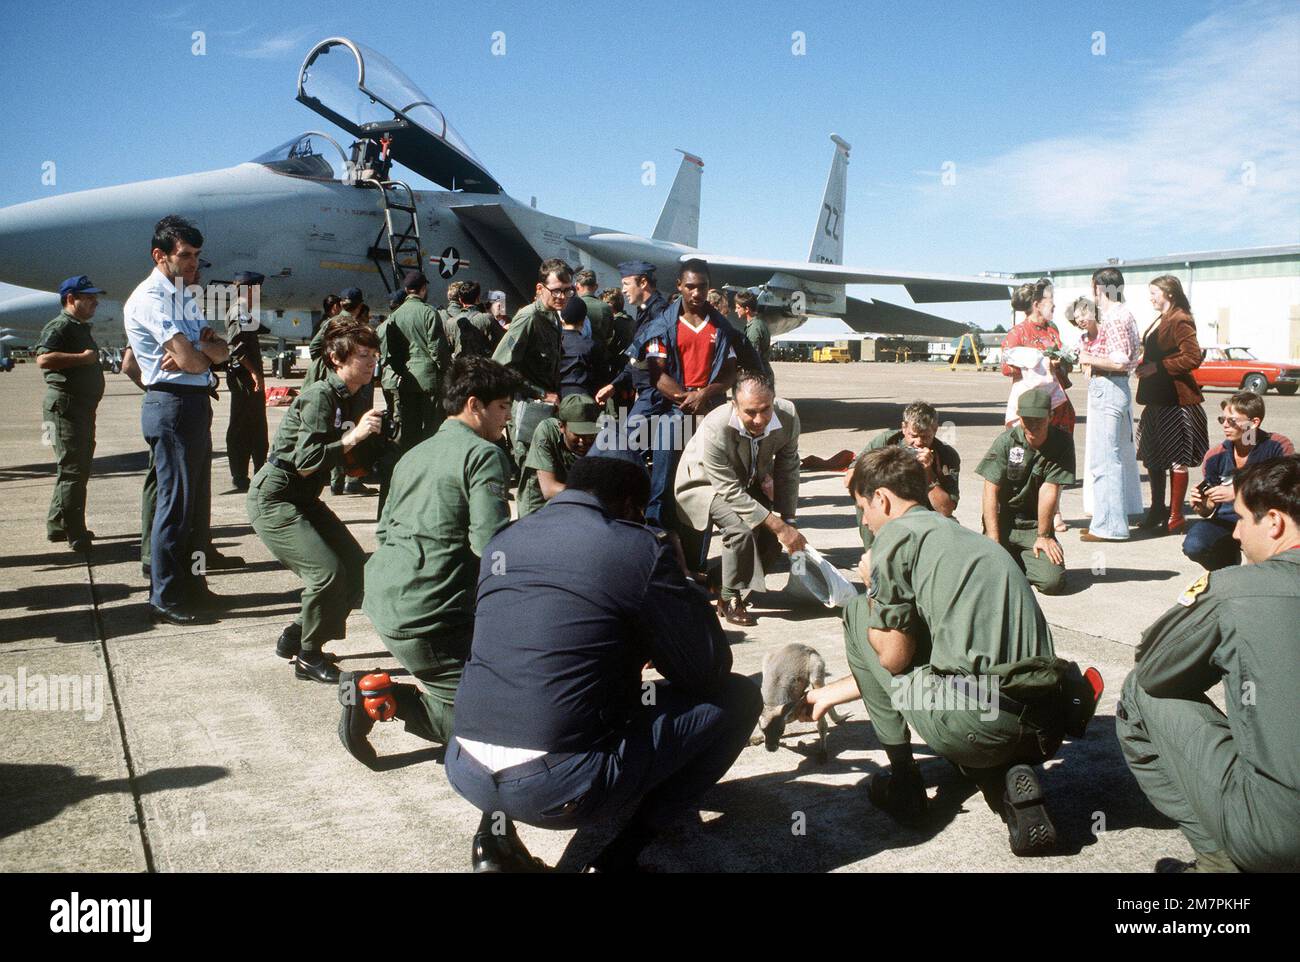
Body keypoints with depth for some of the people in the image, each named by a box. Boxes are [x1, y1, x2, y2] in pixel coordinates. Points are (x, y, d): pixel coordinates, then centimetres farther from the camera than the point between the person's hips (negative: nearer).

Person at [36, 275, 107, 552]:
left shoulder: (81, 328, 22)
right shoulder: (59, 326, -11)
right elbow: (43, 359, -27)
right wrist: (82, 357, -23)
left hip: (82, 407, 11)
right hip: (65, 405, -11)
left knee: (79, 467, 15)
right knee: (72, 470, -9)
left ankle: (57, 524, 25)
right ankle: (76, 534, -7)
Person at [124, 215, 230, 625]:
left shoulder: (186, 297, 18)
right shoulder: (150, 298, -11)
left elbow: (221, 352, 10)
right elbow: (188, 359, -20)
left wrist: (205, 343, -11)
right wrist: (206, 354, 2)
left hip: (196, 404, 10)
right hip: (172, 404, -10)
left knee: (196, 500, 15)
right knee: (175, 502, -6)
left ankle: (190, 582, 26)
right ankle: (163, 597, 2)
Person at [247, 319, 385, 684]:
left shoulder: (348, 397, 8)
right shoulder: (319, 397, -19)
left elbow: (351, 461, 10)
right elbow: (306, 462, -28)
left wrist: (370, 434, -4)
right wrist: (353, 437, -30)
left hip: (303, 499, 9)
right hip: (273, 499, -9)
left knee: (356, 567, 5)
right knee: (327, 572, -20)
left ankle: (295, 637, 20)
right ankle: (307, 657, 2)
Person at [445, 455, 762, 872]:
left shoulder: (503, 542, 12)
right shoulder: (641, 548, -6)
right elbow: (708, 670, 0)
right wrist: (681, 584, 15)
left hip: (464, 773, 7)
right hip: (562, 790, -6)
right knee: (738, 695, 8)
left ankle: (494, 829, 17)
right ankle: (619, 856, 6)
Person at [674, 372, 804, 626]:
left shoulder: (788, 416, -25)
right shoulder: (714, 429, -40)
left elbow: (788, 469, -8)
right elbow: (730, 492, -34)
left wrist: (788, 522, -9)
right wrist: (779, 526, -36)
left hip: (751, 483, 6)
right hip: (705, 484, -6)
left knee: (772, 537, -7)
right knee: (742, 529, -28)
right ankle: (730, 600, -6)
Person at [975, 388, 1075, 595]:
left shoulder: (1062, 443, -7)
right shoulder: (1006, 440, -8)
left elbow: (1049, 491, -10)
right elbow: (991, 490, -10)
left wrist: (1043, 536, -9)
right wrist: (993, 540, -16)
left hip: (1036, 524, 1)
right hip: (1002, 520, -1)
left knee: (1053, 581, -17)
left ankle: (1018, 561, 14)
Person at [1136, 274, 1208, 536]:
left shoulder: (1180, 321, -13)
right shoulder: (1160, 320, 17)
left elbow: (1193, 357, -22)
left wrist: (1157, 367, -19)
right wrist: (1144, 366, 9)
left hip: (1176, 400, -10)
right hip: (1157, 399, 10)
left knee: (1176, 460, -2)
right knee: (1152, 457, 14)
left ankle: (1175, 517, 5)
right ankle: (1157, 511, 25)